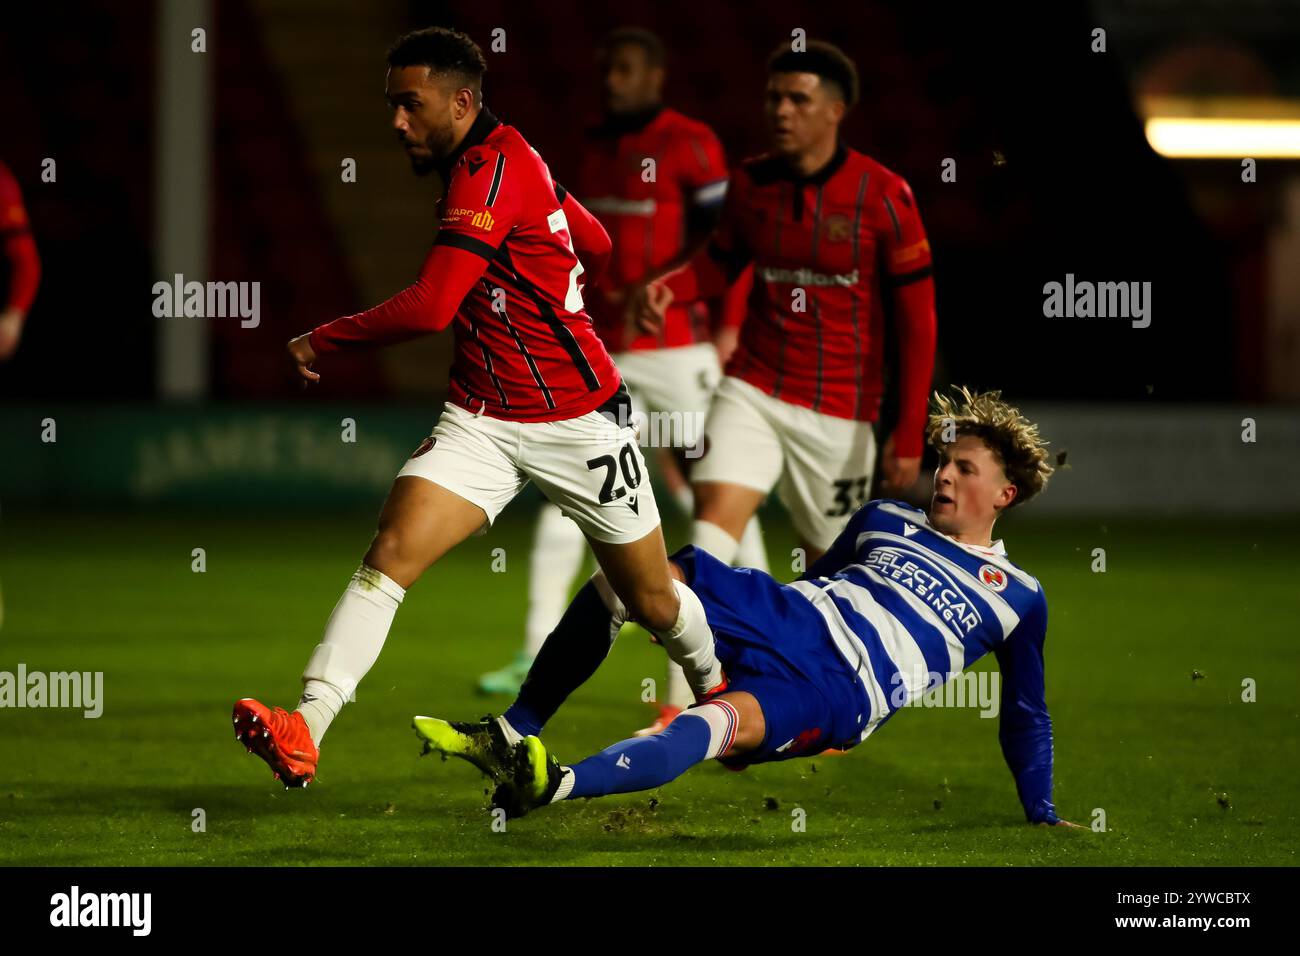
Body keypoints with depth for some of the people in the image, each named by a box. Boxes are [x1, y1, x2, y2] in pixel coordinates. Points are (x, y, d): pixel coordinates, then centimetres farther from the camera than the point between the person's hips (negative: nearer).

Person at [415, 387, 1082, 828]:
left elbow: (1025, 717, 17)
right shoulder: (885, 521, 26)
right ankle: (513, 736, -16)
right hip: (788, 616, 6)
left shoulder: (1018, 599, 14)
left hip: (842, 691, -6)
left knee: (728, 721, -39)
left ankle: (553, 785, -58)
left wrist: (1043, 816, 12)